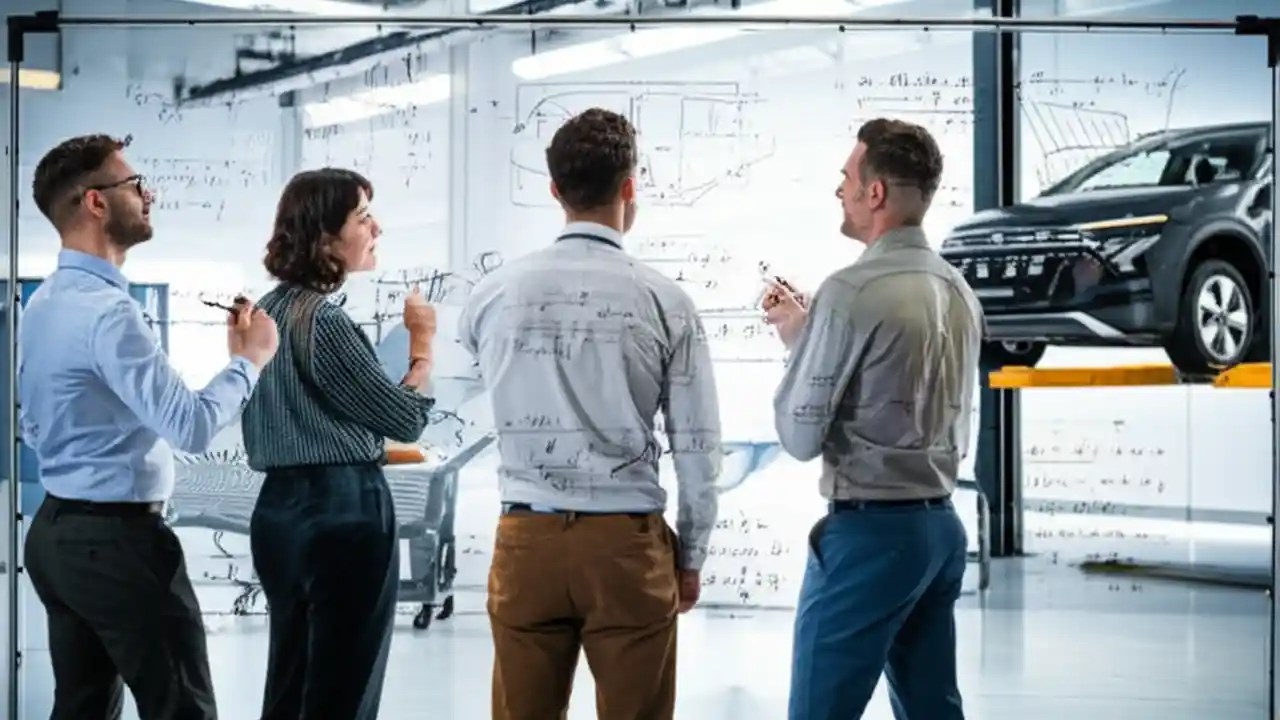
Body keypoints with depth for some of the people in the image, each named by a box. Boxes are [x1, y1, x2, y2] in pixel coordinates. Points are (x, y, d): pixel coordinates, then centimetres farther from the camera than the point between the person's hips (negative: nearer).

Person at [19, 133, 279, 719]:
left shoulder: (44, 303, 10)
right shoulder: (106, 310, -20)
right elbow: (192, 426, -26)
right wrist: (248, 359, -12)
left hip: (57, 530, 10)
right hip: (118, 540, -10)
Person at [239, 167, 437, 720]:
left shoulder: (267, 310, 10)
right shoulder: (324, 320, -17)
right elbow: (406, 418, -12)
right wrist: (423, 341, 2)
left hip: (281, 508, 9)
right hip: (343, 511, -9)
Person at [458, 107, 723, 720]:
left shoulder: (494, 294, -1)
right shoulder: (663, 301, -6)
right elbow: (697, 450, -3)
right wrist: (690, 557, 10)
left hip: (526, 541, 2)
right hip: (626, 545, -2)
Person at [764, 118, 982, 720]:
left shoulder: (852, 292, -15)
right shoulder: (957, 290, 9)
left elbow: (801, 436, -12)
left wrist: (794, 338, 2)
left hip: (868, 529, -8)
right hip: (941, 523, 8)